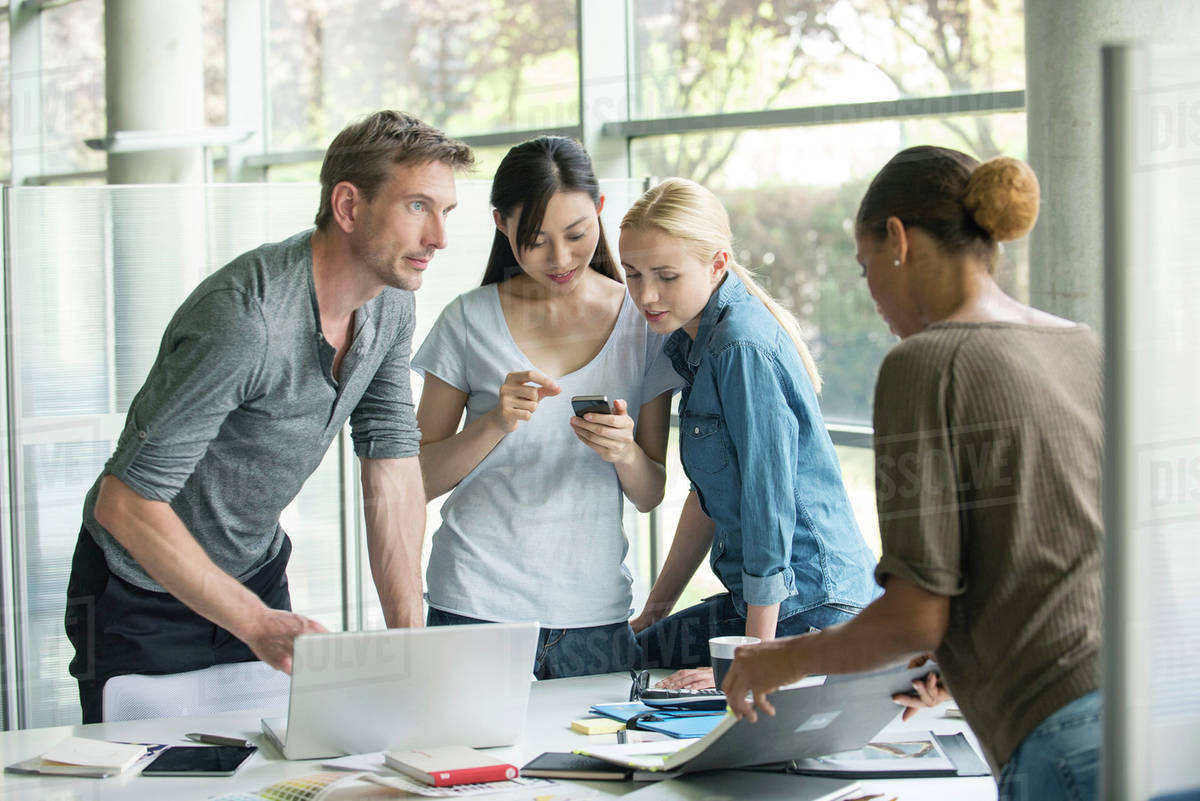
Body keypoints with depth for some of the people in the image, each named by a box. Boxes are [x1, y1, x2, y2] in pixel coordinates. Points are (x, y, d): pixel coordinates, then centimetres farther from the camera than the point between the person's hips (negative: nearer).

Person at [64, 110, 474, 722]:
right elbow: (126, 504, -33)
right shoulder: (245, 320, -33)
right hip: (145, 589, -7)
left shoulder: (391, 305, -7)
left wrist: (410, 637, -15)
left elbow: (393, 472, -5)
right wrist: (259, 624, -36)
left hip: (258, 573, 7)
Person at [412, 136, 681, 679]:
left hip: (596, 612, 2)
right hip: (477, 608, -1)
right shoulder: (470, 320, 0)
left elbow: (650, 495, 7)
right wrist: (496, 423, -16)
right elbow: (421, 479, 1)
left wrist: (625, 453, -15)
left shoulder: (642, 321, 4)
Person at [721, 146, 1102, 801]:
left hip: (1074, 745, -7)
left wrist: (788, 660, 11)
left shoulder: (925, 363, -5)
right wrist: (966, 661, 35)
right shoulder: (1086, 349, 16)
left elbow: (917, 617, -7)